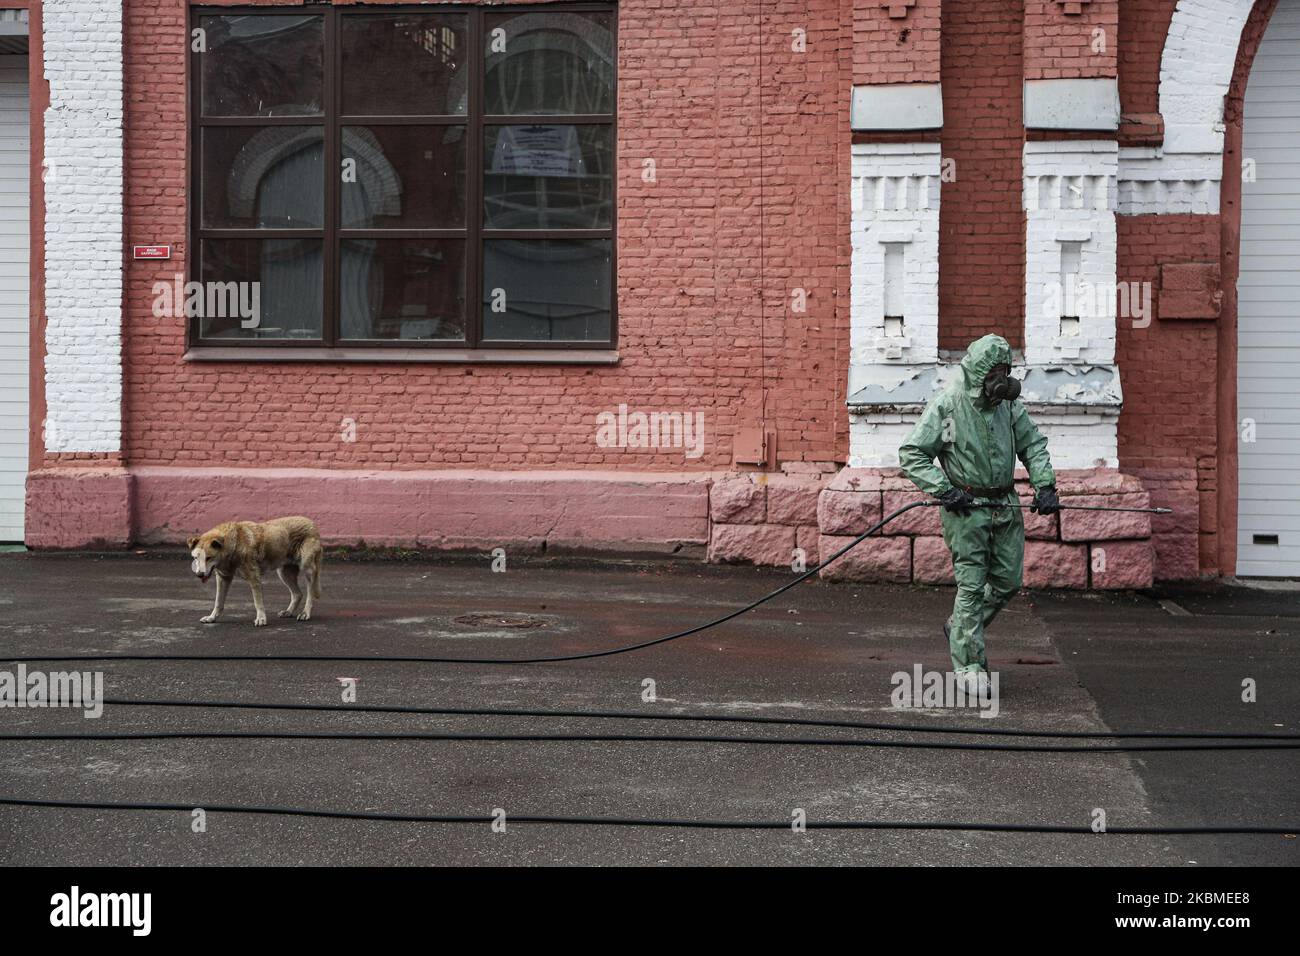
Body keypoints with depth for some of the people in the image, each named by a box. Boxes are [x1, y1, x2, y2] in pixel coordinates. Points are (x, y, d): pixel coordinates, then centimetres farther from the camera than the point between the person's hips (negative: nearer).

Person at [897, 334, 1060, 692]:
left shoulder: (1008, 404, 4)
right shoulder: (945, 406, -11)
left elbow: (1033, 444, 12)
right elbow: (911, 454, -11)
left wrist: (1044, 485, -1)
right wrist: (944, 490, -19)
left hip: (1005, 505, 6)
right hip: (965, 506, -6)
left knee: (1008, 581, 9)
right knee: (971, 584, -6)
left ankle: (958, 629, 32)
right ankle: (969, 665, 2)